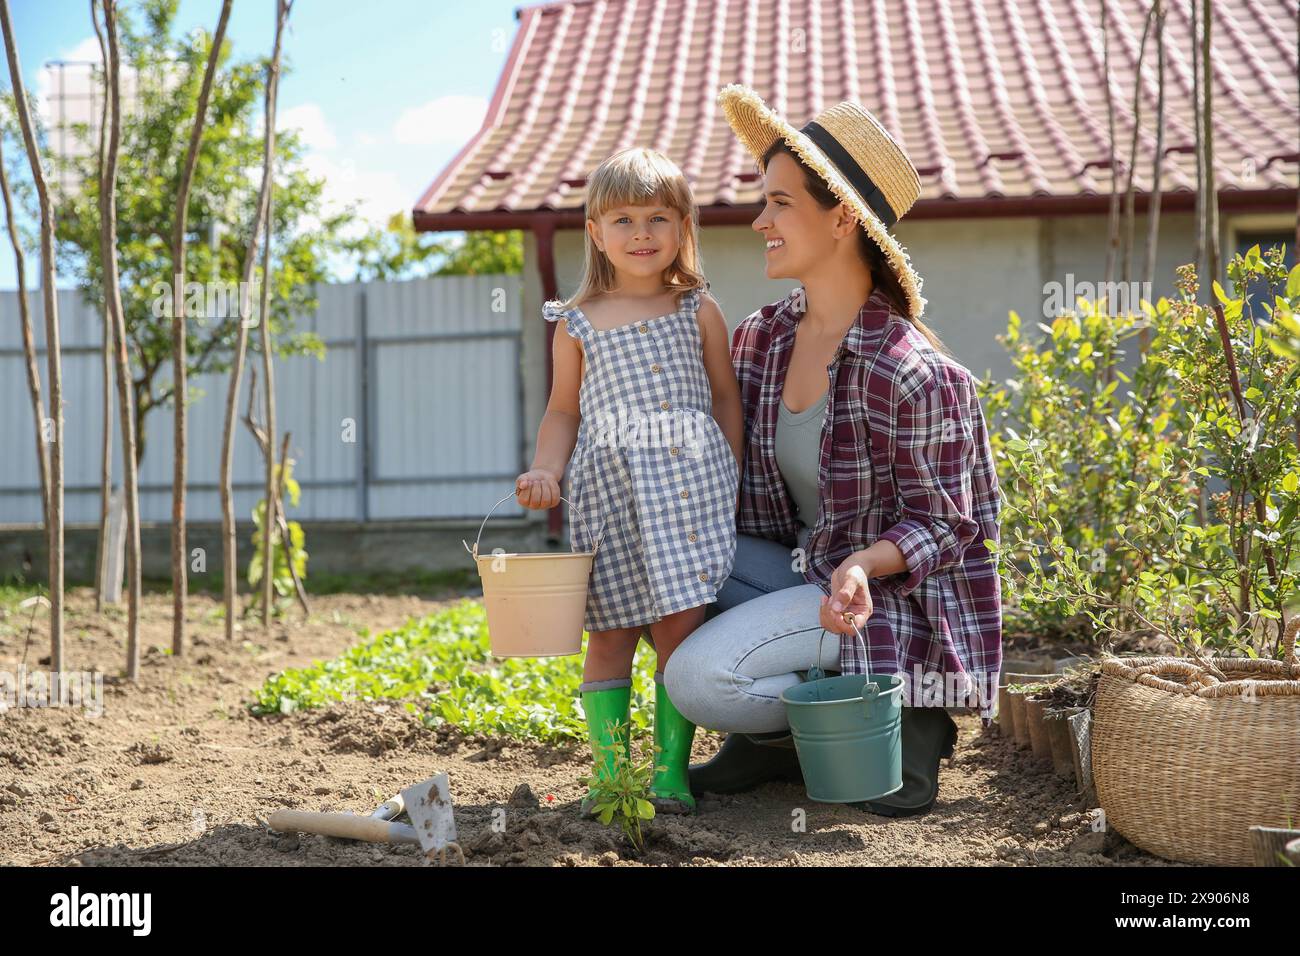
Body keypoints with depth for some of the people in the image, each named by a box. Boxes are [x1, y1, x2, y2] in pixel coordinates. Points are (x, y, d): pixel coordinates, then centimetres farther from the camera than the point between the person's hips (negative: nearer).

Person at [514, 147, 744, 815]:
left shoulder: (698, 311, 9)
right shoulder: (577, 322, 9)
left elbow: (726, 398, 13)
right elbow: (563, 412, 13)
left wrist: (728, 479, 8)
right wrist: (545, 471, -4)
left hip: (688, 486, 0)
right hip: (608, 492, 1)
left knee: (682, 626, -4)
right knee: (609, 633, 2)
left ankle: (671, 770, 6)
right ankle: (608, 772, 9)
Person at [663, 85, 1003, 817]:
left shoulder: (910, 374, -23)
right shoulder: (762, 339, -1)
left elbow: (944, 526, -15)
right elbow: (738, 478, 10)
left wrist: (863, 564, -34)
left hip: (896, 591, -8)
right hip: (802, 566, 8)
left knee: (700, 678, -23)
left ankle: (895, 723, 0)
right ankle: (778, 731, 5)